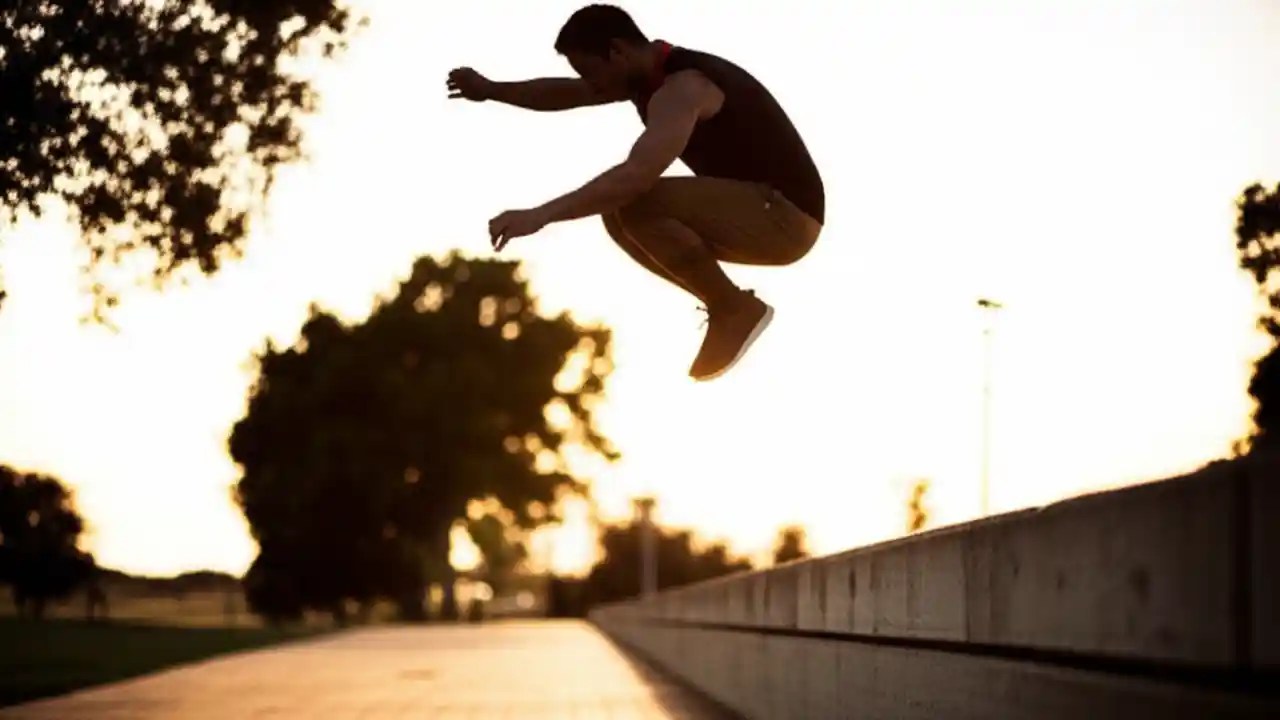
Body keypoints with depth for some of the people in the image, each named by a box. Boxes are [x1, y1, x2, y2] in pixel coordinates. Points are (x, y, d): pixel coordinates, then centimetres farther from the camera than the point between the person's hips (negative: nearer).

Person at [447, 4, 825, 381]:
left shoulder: (681, 89, -23)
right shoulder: (654, 71, 8)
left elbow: (637, 175, -37)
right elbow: (565, 93, 21)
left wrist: (540, 215, -39)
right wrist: (491, 90, 12)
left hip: (785, 217, -10)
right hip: (756, 212, 10)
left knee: (638, 203, -24)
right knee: (619, 212, 9)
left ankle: (737, 309, -9)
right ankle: (728, 308, 10)